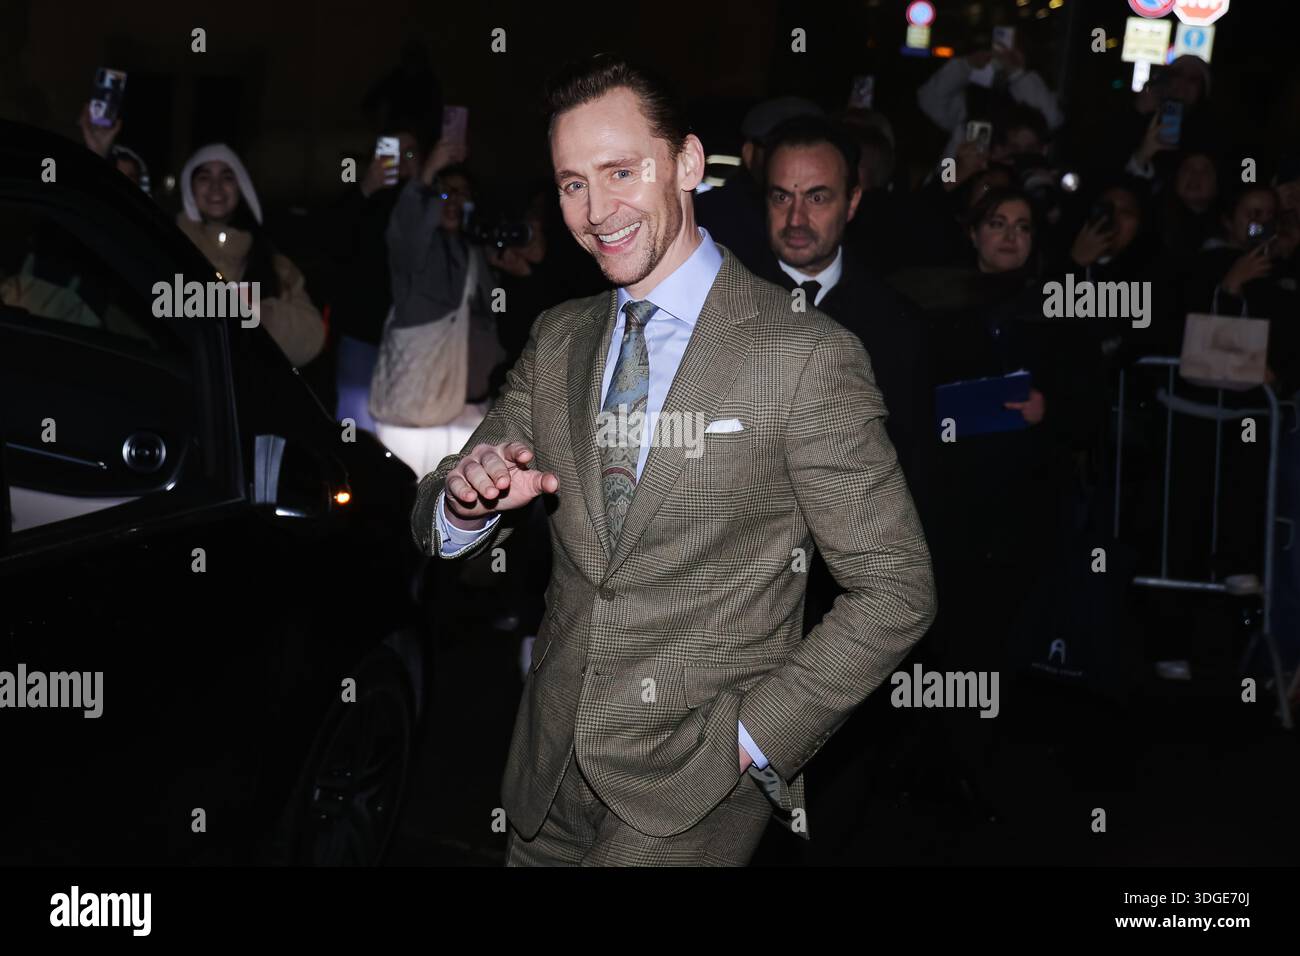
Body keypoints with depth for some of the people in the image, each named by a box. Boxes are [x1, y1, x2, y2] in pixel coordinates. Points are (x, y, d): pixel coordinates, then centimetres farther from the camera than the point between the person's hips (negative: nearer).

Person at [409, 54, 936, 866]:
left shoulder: (808, 355, -11)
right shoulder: (556, 341, 6)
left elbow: (896, 591, -9)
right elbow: (439, 529, 9)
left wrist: (752, 736, -12)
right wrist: (469, 499, -14)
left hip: (698, 777, -5)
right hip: (552, 765, 5)